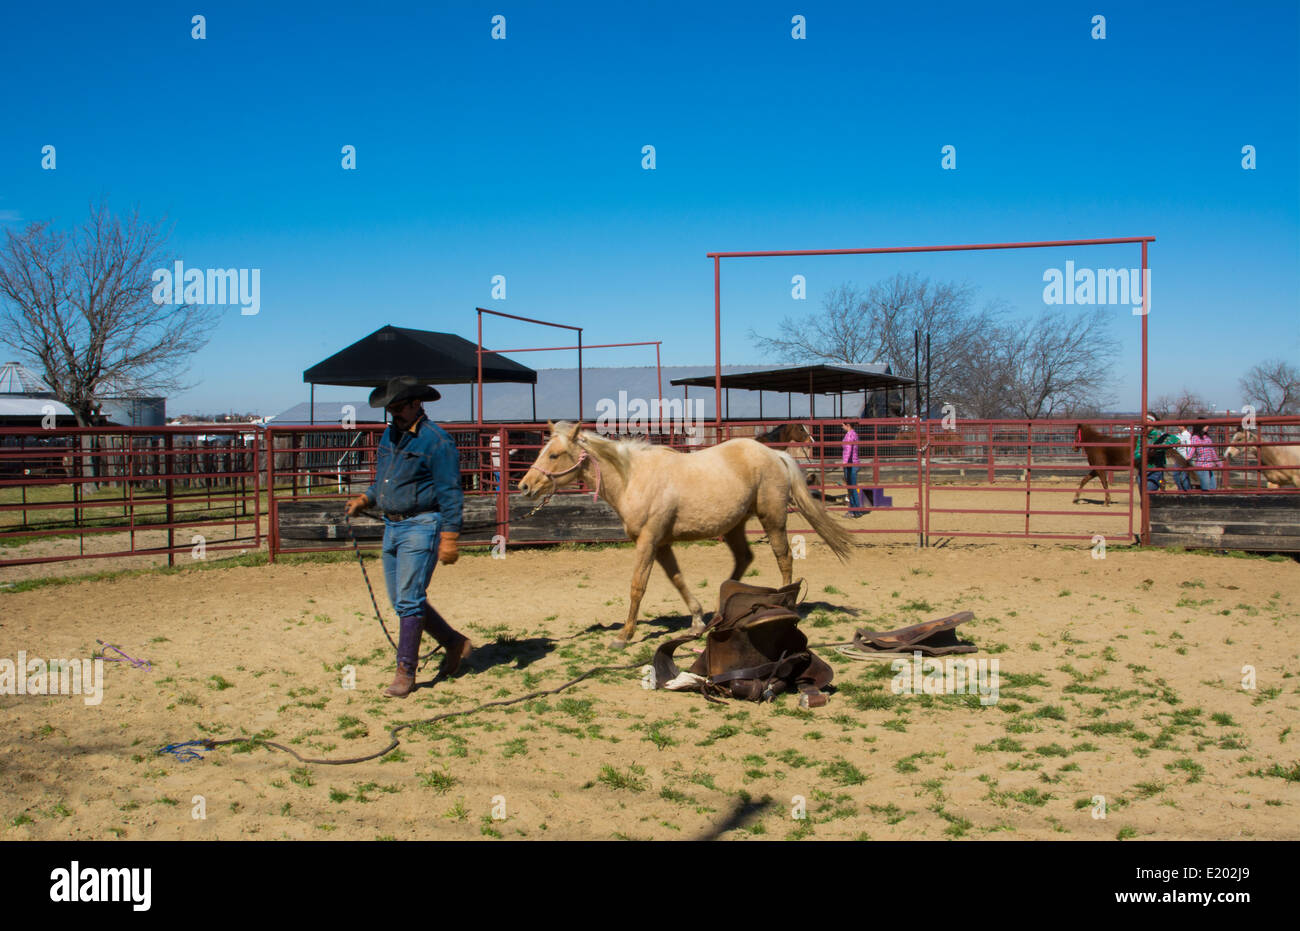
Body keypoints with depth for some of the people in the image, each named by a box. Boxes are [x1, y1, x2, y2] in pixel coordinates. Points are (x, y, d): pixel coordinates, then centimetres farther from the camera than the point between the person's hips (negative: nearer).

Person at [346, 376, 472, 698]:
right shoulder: (390, 435, 11)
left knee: (408, 601, -8)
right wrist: (365, 498, 7)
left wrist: (449, 538, -20)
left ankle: (405, 672, 2)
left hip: (421, 527, -9)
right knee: (401, 600, 13)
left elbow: (450, 494, -15)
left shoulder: (435, 440, -14)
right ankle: (454, 643, 28)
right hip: (392, 526, 9)